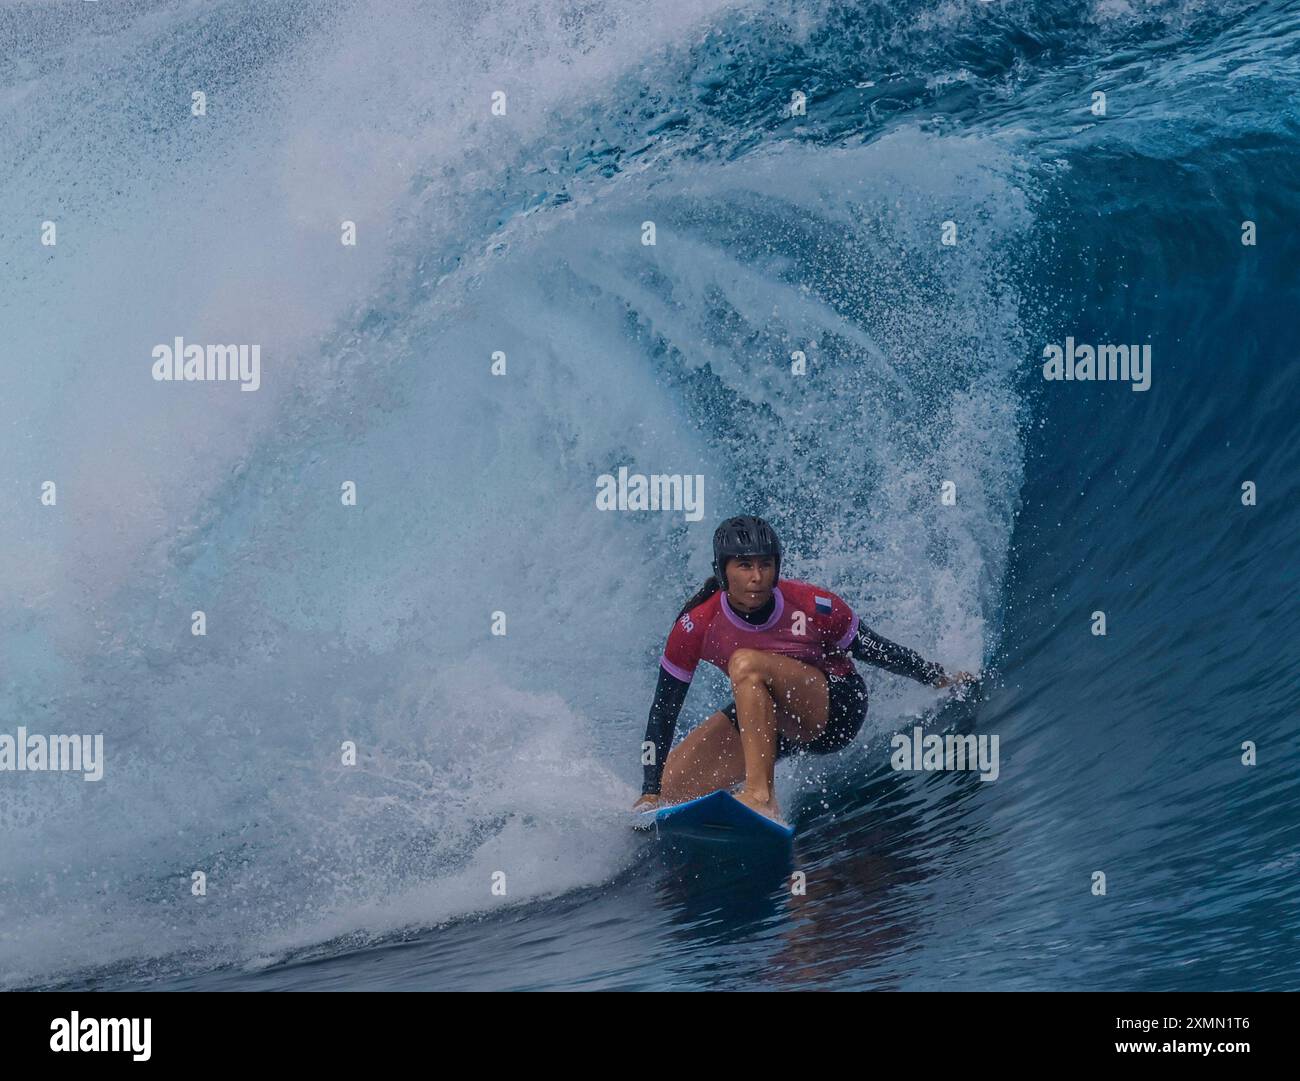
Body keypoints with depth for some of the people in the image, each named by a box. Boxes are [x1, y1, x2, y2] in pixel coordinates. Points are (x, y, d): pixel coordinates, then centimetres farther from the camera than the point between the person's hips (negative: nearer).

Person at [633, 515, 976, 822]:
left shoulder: (812, 606, -24)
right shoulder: (696, 627, -20)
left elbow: (874, 650, -6)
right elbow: (663, 711, -12)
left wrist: (941, 679, 4)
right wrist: (650, 792, -12)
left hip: (838, 711, -4)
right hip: (763, 714, 4)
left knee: (746, 663, -33)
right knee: (672, 789, -11)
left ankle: (761, 797, -38)